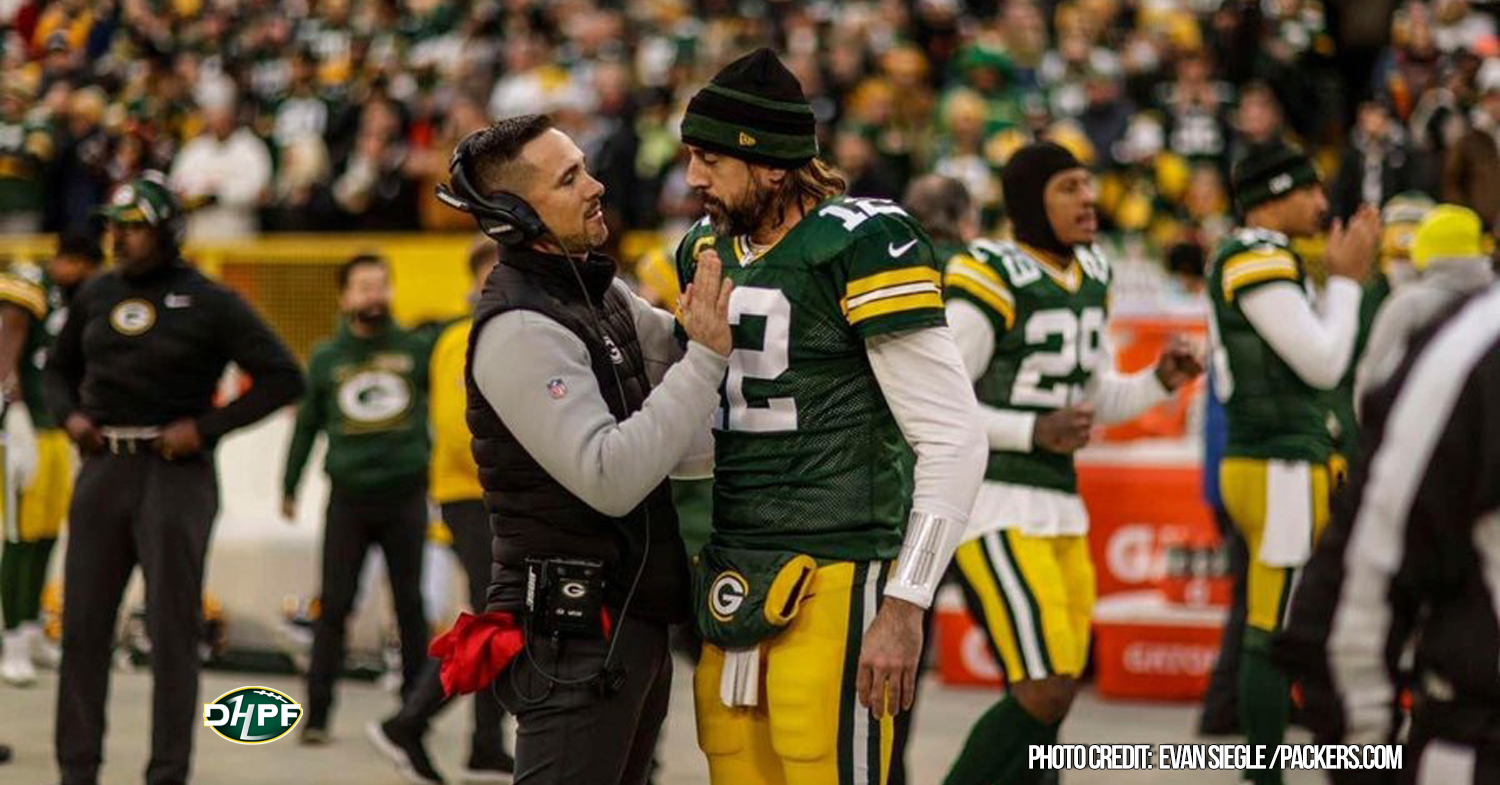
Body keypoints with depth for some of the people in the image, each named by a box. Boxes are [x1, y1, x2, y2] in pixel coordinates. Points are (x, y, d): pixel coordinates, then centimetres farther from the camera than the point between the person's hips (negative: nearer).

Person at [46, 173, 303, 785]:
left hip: (175, 472, -5)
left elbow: (282, 378, -5)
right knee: (83, 624, 4)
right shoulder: (95, 297, 10)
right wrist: (68, 414, 4)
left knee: (173, 630, -2)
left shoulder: (209, 303, -3)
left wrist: (205, 427, -11)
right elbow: (59, 370, 25)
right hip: (103, 465, 5)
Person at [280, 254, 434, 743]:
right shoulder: (326, 359, 7)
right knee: (334, 606, -2)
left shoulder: (417, 349, 4)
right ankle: (317, 713, 2)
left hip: (405, 496, 0)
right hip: (349, 497, 0)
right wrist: (289, 488, 15)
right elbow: (306, 426, 14)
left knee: (410, 606, 4)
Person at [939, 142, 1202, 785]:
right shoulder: (993, 279, -13)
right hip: (994, 506, -9)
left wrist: (1160, 382, 5)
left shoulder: (1089, 278, 14)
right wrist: (1035, 432, -19)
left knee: (1053, 693, 10)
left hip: (1058, 508, 9)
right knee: (1045, 691, -15)